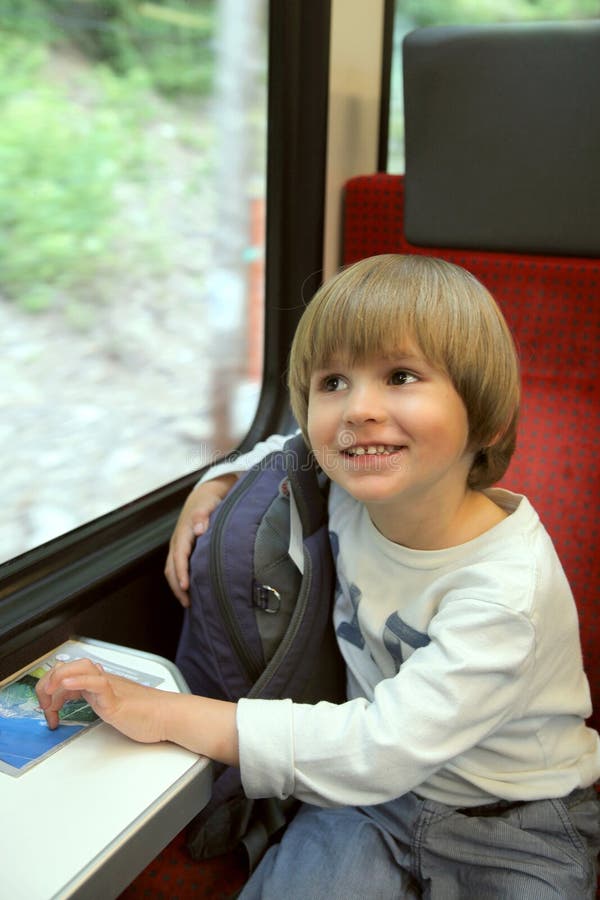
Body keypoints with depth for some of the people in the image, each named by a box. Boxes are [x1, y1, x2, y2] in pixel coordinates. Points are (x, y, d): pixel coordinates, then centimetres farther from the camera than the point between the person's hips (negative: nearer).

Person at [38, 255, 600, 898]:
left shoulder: (508, 588, -30)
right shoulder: (353, 489, -12)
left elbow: (381, 747, -33)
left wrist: (166, 714, -32)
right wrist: (216, 484, -6)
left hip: (518, 827, -2)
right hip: (373, 801, 2)